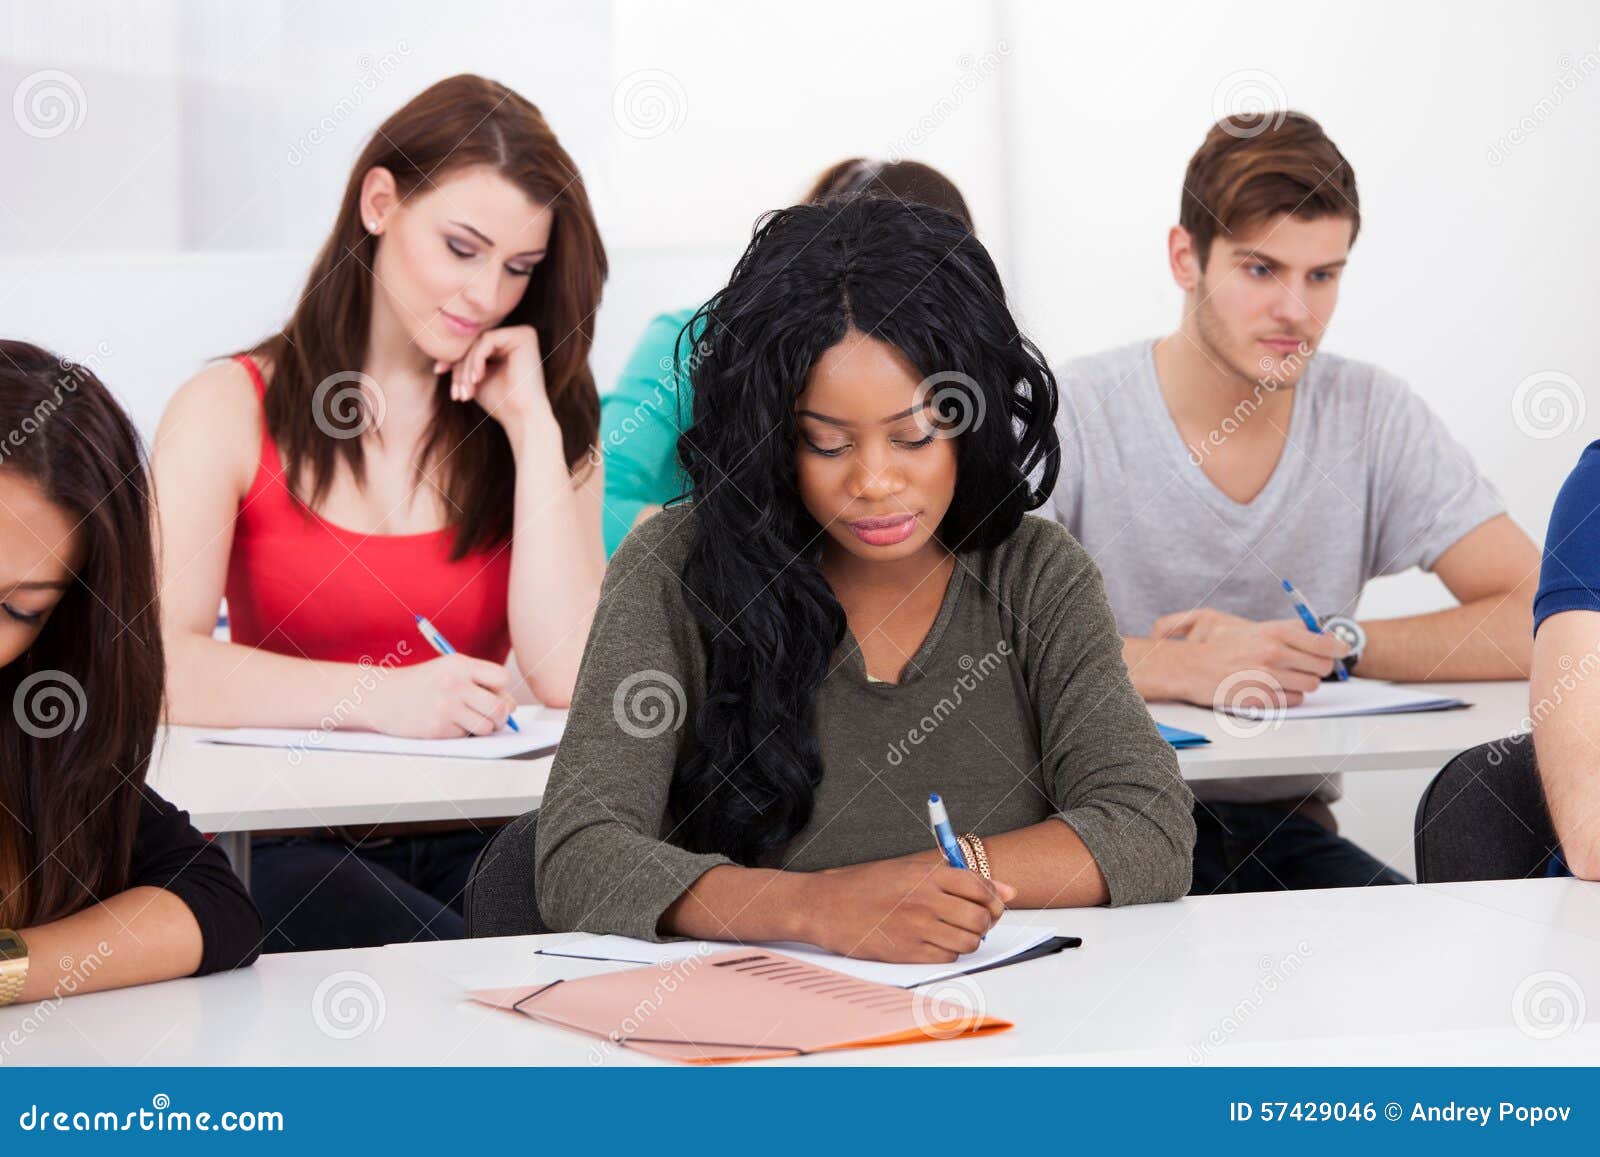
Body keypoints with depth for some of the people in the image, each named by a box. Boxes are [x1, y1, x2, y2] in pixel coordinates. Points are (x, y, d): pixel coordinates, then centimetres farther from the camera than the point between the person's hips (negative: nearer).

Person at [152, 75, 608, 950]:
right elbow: (161, 665, -13)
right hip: (283, 851, -3)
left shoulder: (541, 430, 13)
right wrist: (375, 697, -26)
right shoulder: (234, 408, 5)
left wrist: (531, 426, -4)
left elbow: (570, 679, -5)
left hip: (475, 846, 3)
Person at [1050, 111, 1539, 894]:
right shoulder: (1071, 418, -9)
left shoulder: (1373, 418, 1)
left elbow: (1538, 623, -5)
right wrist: (1173, 666, -31)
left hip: (1286, 828, 4)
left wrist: (1327, 646, -16)